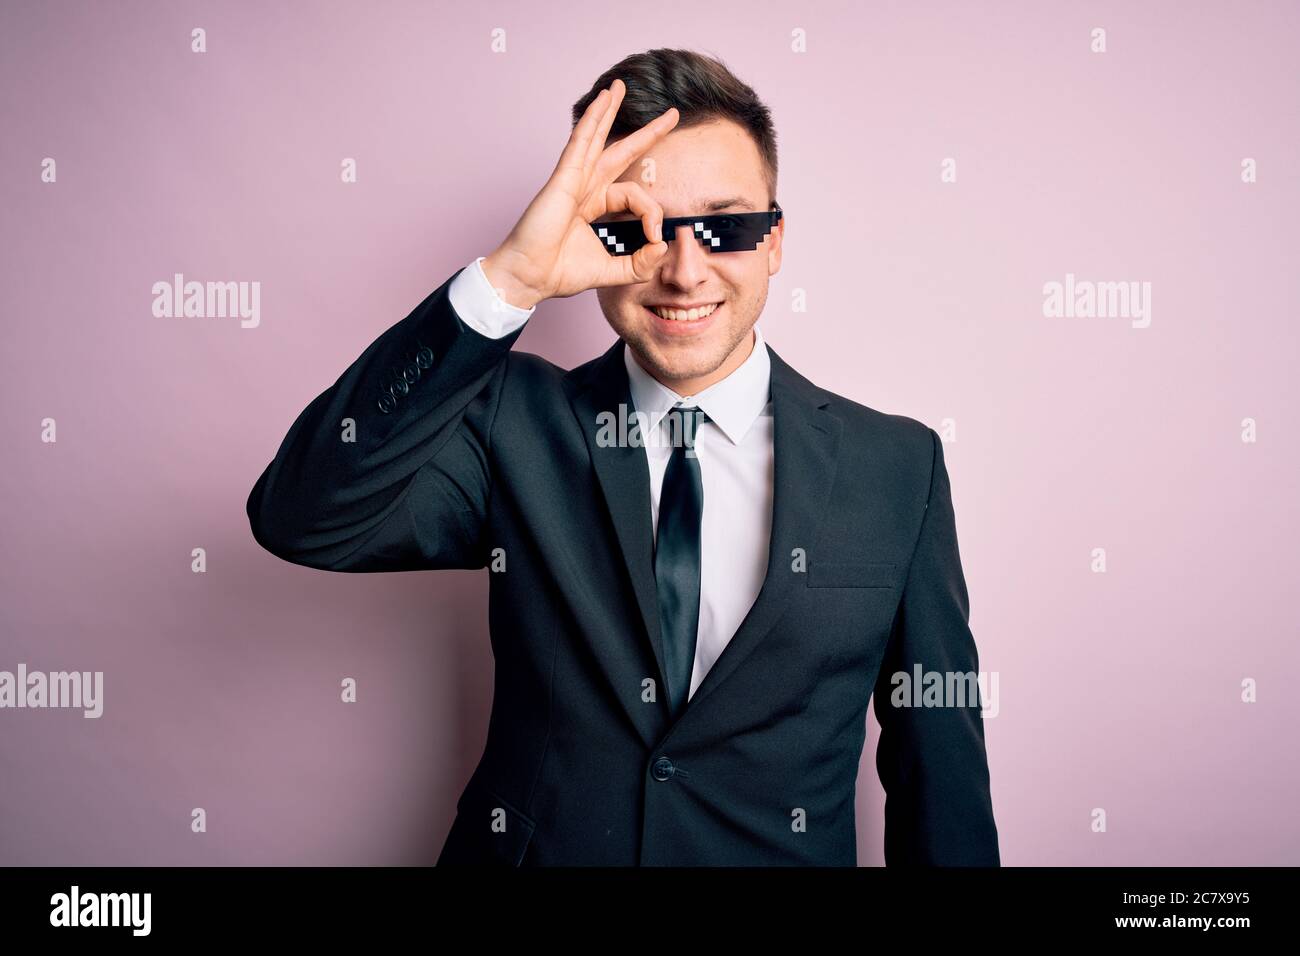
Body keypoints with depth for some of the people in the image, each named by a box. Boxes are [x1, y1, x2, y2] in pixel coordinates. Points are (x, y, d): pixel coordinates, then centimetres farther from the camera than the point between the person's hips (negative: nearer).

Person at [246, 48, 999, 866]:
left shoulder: (899, 467, -10)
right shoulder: (517, 425, -10)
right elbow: (302, 519, -24)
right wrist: (506, 282, -31)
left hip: (786, 850, 0)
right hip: (530, 846, 1)